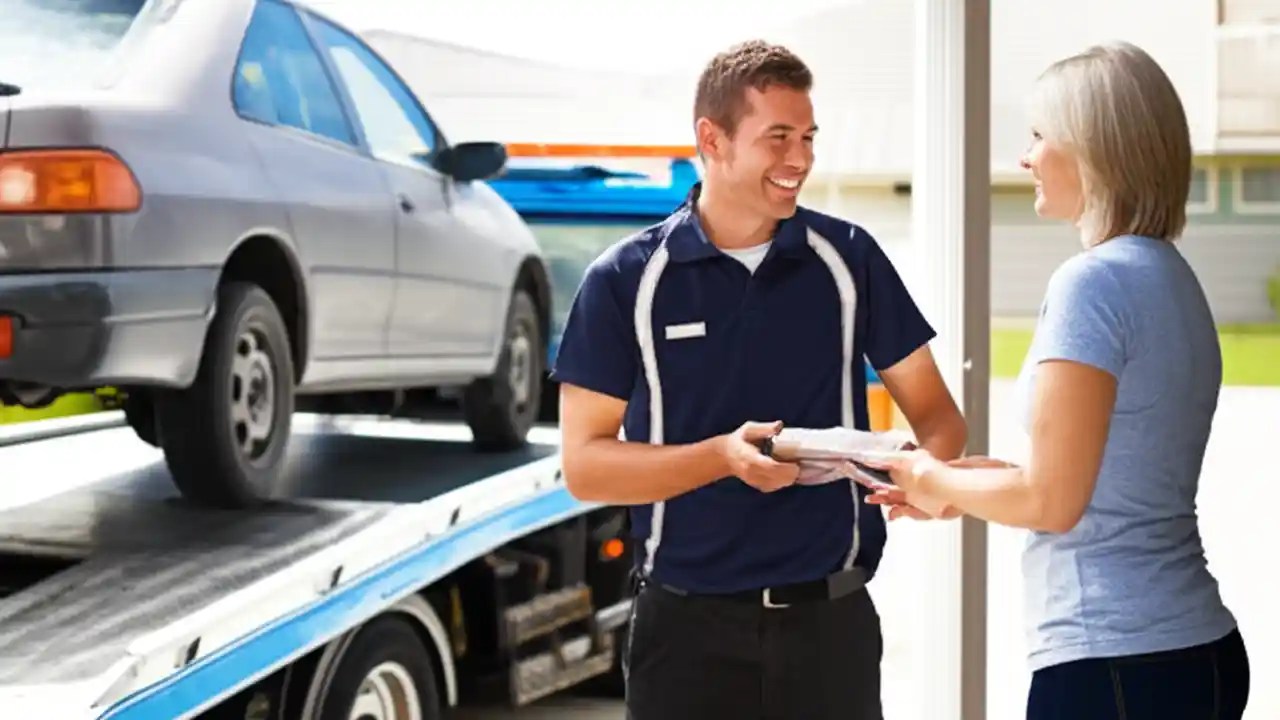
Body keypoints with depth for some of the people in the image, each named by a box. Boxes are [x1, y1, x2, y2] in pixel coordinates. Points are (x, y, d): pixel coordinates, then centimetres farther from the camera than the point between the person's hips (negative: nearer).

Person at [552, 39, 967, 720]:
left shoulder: (849, 257, 3)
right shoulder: (624, 280, -3)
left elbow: (934, 411, 8)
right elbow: (584, 464, -4)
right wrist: (723, 456, -19)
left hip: (831, 617, 2)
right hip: (687, 622, -2)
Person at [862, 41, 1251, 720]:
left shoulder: (1096, 280, -15)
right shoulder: (1172, 277, 11)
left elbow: (1052, 499, -17)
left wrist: (938, 481, 0)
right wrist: (963, 485, 16)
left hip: (1114, 661, -9)